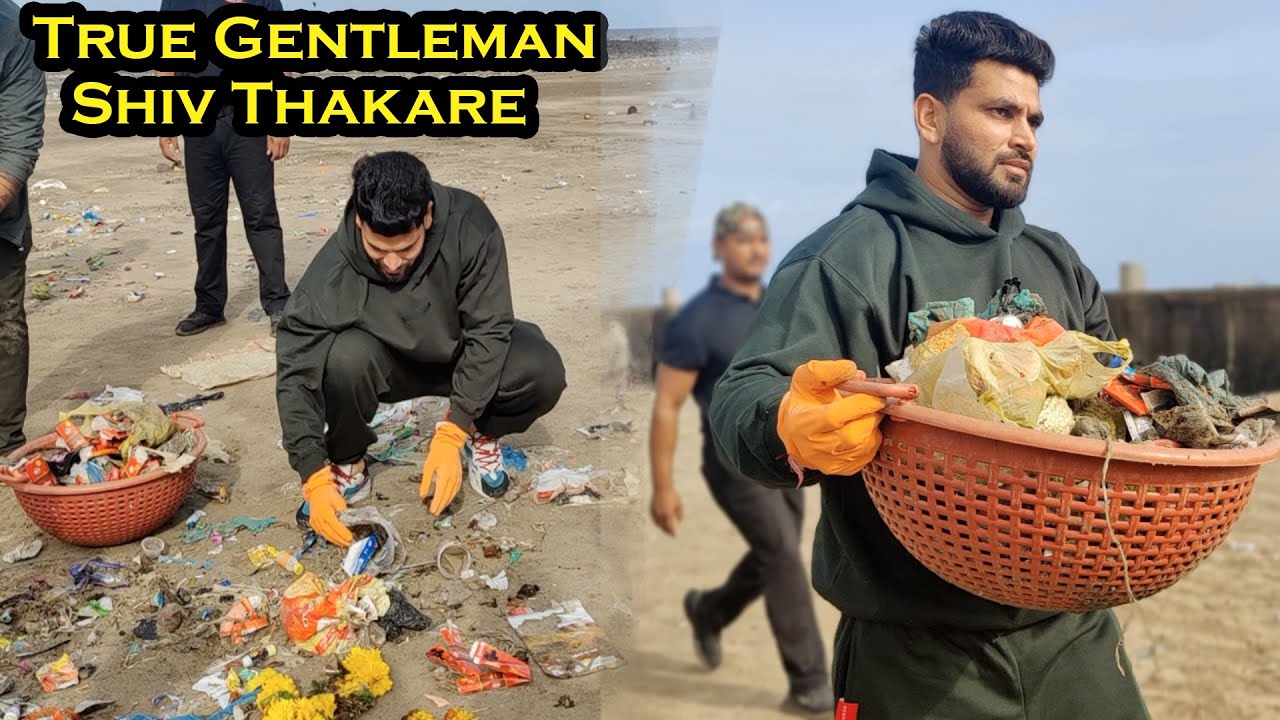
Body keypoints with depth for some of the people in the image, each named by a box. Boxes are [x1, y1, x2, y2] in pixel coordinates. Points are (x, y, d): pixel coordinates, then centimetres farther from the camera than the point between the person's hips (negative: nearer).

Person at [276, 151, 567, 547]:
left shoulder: (470, 225, -31)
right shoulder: (335, 269, -31)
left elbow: (489, 331, -26)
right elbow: (295, 369, -26)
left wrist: (451, 435, -32)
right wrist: (315, 476, -33)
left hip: (463, 354, 0)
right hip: (389, 363, 0)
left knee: (542, 373, -29)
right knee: (345, 358, -34)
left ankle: (481, 436, 4)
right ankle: (347, 463, -4)